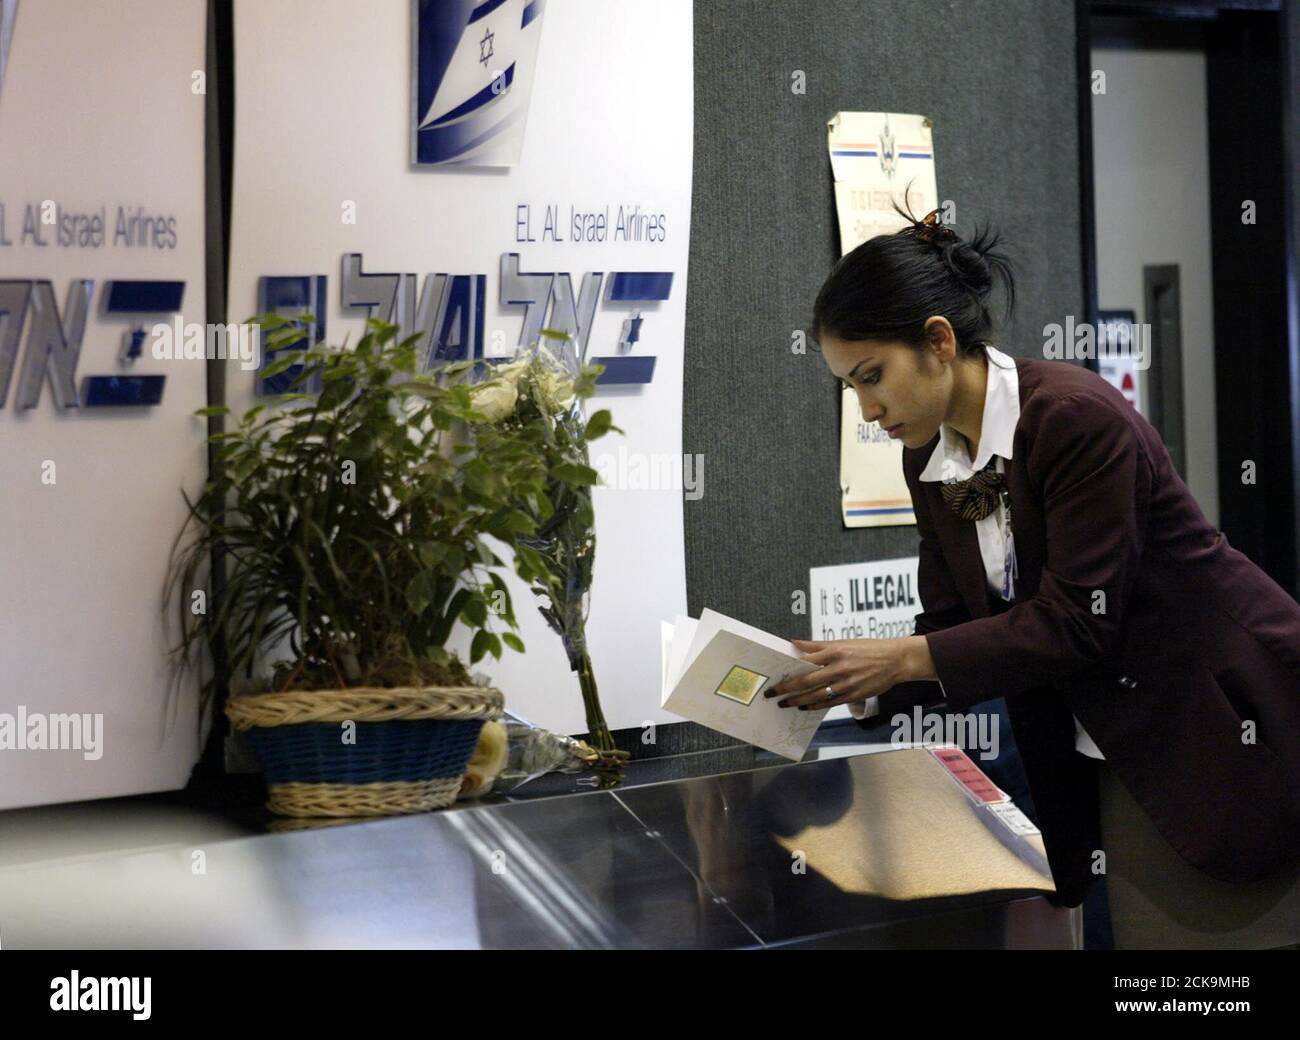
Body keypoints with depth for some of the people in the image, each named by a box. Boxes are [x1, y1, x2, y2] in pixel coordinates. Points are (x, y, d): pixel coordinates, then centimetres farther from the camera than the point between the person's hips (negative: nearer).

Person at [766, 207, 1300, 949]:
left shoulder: (1078, 419, -23)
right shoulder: (930, 460, 1)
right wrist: (859, 683, -11)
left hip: (1228, 732, -7)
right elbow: (952, 630, 5)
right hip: (1124, 761, 7)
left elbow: (1076, 622, -25)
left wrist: (902, 659, -25)